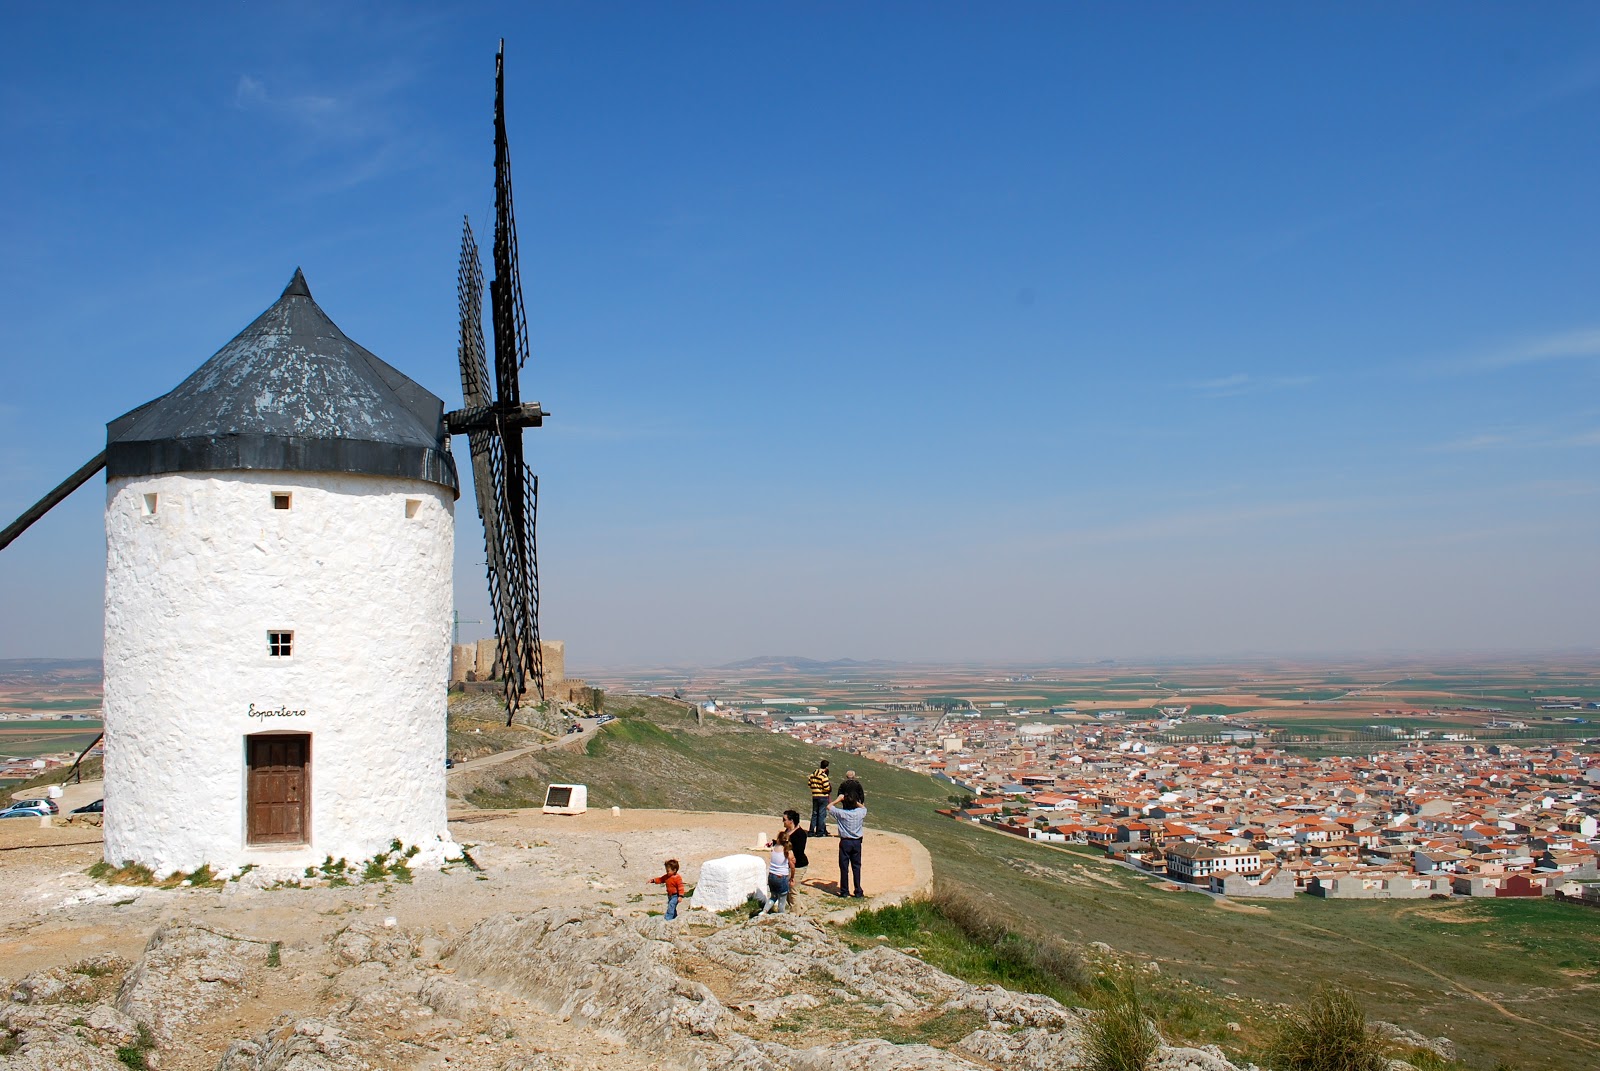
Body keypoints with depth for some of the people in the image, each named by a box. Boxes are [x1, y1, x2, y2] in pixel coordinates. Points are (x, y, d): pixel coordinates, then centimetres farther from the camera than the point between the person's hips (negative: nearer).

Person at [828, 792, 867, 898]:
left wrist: (838, 799, 9)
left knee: (844, 867, 5)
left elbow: (829, 807, 3)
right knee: (856, 867, 8)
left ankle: (844, 891, 9)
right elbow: (863, 807, 21)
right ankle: (858, 892, 9)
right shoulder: (860, 812, -6)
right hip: (857, 842, 3)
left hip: (845, 842, -3)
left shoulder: (841, 813, -14)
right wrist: (855, 801, 16)